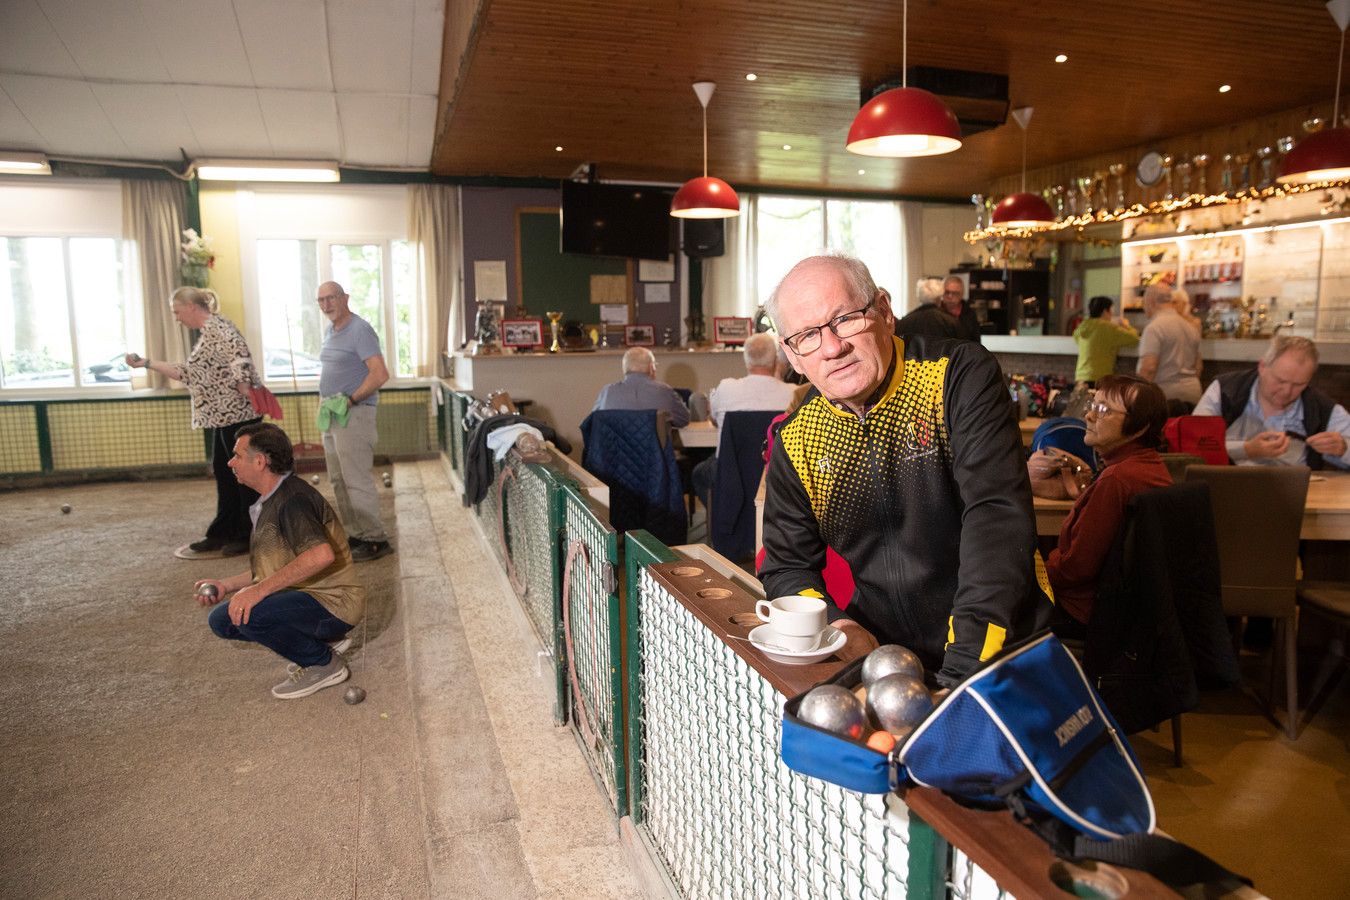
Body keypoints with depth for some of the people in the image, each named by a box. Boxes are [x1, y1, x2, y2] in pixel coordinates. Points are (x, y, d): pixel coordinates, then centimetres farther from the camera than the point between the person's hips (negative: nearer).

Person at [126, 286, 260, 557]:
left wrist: (245, 390, -28)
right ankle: (222, 534, 23)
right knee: (223, 473, 14)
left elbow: (238, 350, -26)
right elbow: (188, 373, 26)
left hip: (238, 412, -11)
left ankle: (251, 537, 6)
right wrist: (146, 363, 27)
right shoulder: (206, 333, 22)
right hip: (223, 415, 11)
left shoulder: (216, 326, -10)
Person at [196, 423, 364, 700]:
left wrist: (260, 589, -34)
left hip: (333, 604, -10)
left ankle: (324, 664, -8)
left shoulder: (293, 498, -19)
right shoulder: (269, 502, 15)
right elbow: (274, 567, 24)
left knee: (248, 614, -29)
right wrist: (227, 584, 13)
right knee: (221, 619, 9)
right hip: (306, 596, 10)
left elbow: (321, 555, -37)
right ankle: (319, 641, 12)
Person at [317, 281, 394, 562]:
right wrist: (326, 405, 14)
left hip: (354, 414, -10)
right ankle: (355, 536, 19)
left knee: (357, 480, -9)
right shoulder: (329, 332, 17)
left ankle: (375, 540, -3)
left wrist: (350, 400, -21)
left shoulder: (360, 330, -12)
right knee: (339, 481, 12)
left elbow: (380, 374, -21)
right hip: (332, 416, 10)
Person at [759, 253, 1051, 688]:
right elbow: (786, 566, 10)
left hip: (999, 654, -3)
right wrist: (834, 627, -11)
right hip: (882, 657, 4)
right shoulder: (795, 440, 2)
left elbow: (997, 516, -20)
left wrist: (966, 666, -29)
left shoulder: (961, 375, -10)